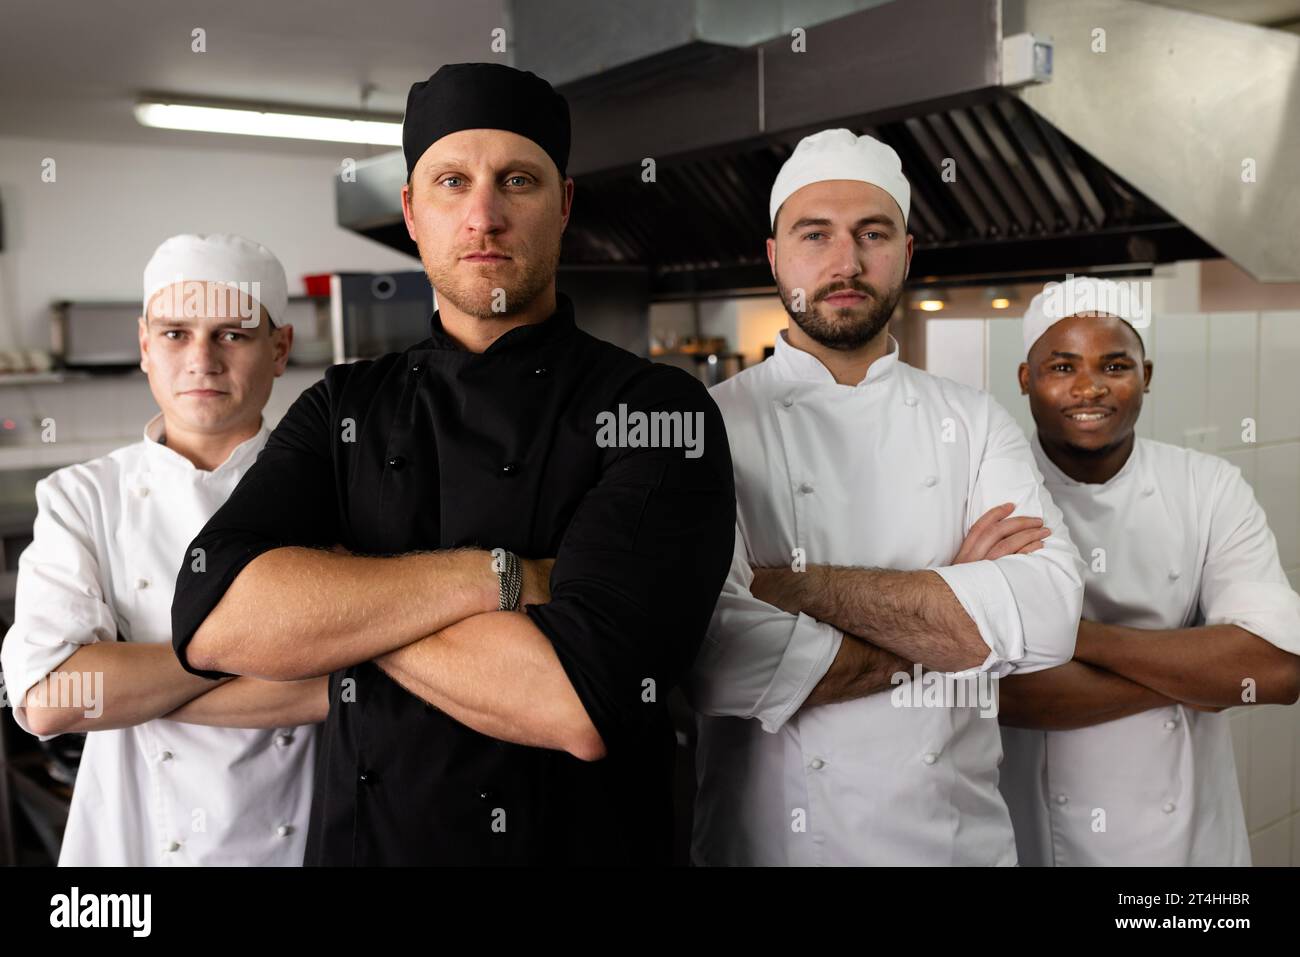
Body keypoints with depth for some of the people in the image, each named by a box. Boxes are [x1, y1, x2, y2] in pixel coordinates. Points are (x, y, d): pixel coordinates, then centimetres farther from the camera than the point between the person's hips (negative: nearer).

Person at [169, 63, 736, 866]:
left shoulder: (659, 410, -14)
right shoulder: (343, 409, -1)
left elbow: (582, 702, -27)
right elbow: (209, 620, -16)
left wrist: (328, 603, -15)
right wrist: (498, 577, -23)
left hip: (582, 844, -3)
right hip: (356, 839, 4)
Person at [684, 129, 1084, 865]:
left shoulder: (975, 423, -1)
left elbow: (1048, 612, -17)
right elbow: (718, 658, -25)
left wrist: (796, 586, -21)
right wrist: (950, 613, -15)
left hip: (964, 832, 3)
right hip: (773, 837, -2)